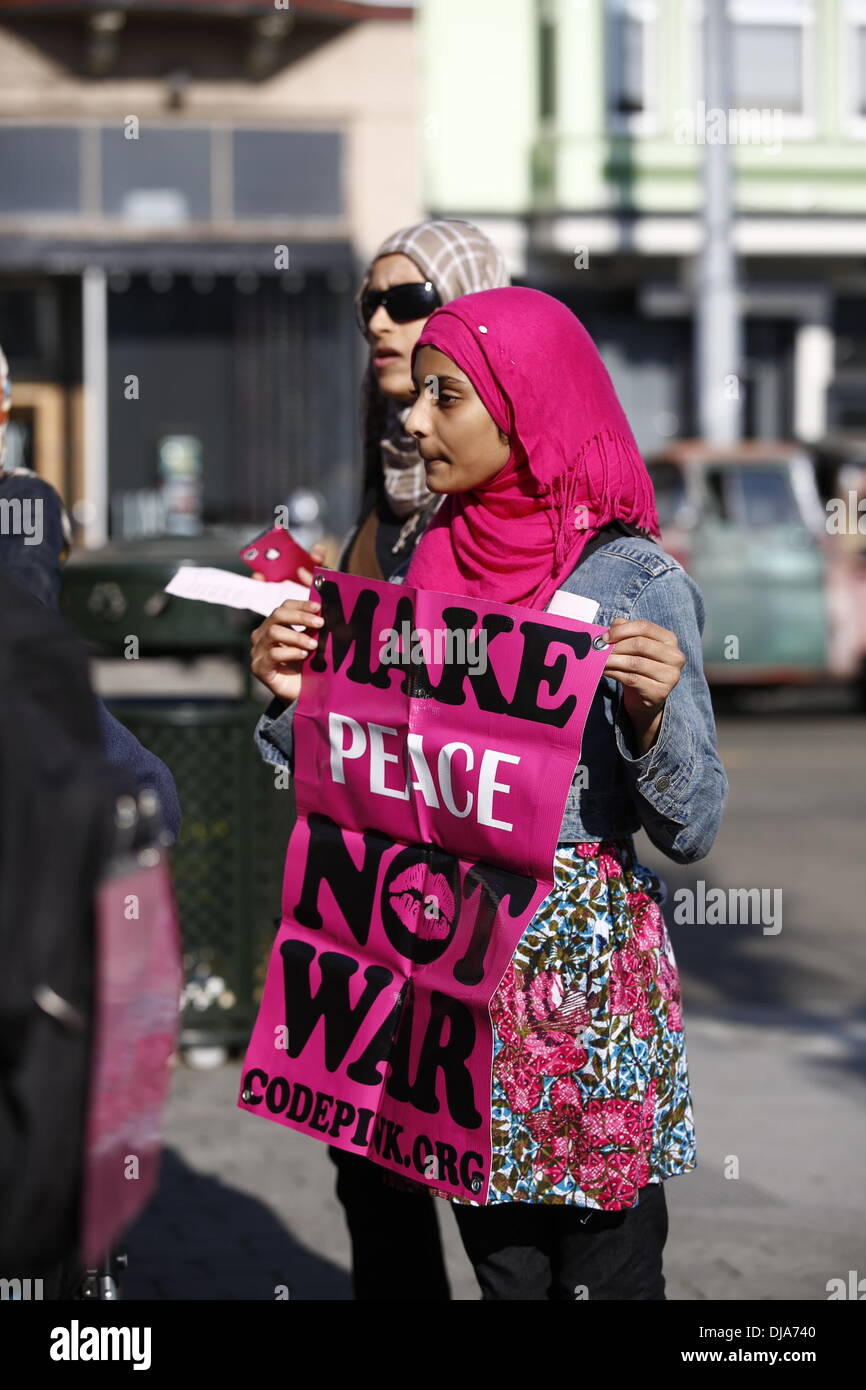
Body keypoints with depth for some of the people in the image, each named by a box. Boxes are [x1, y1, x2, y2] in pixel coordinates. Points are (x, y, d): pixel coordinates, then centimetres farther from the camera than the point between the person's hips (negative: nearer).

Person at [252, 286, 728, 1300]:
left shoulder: (636, 585, -9)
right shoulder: (433, 562, 8)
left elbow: (690, 831, -9)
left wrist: (653, 711, -26)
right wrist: (305, 692, -2)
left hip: (588, 976, -5)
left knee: (603, 1272, 1)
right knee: (503, 1269, 12)